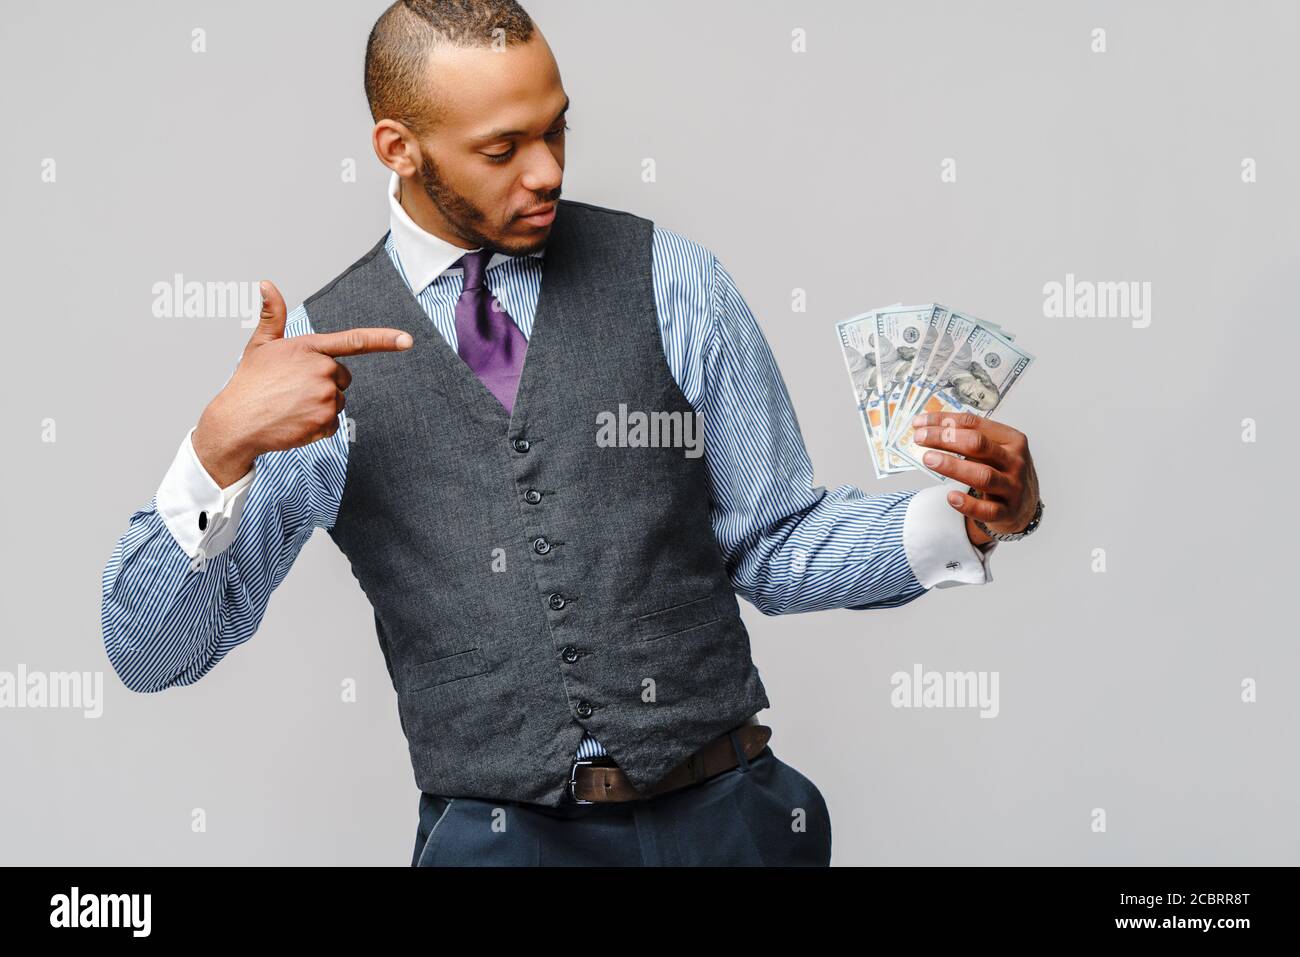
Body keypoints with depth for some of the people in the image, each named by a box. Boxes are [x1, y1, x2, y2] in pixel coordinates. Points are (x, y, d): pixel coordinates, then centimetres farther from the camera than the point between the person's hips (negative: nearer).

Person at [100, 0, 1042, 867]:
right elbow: (150, 651, 2)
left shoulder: (670, 282, 5)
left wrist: (960, 518, -7)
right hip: (495, 831, -2)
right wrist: (220, 446, -14)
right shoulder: (318, 354, 4)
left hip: (724, 810, 2)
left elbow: (775, 549, 10)